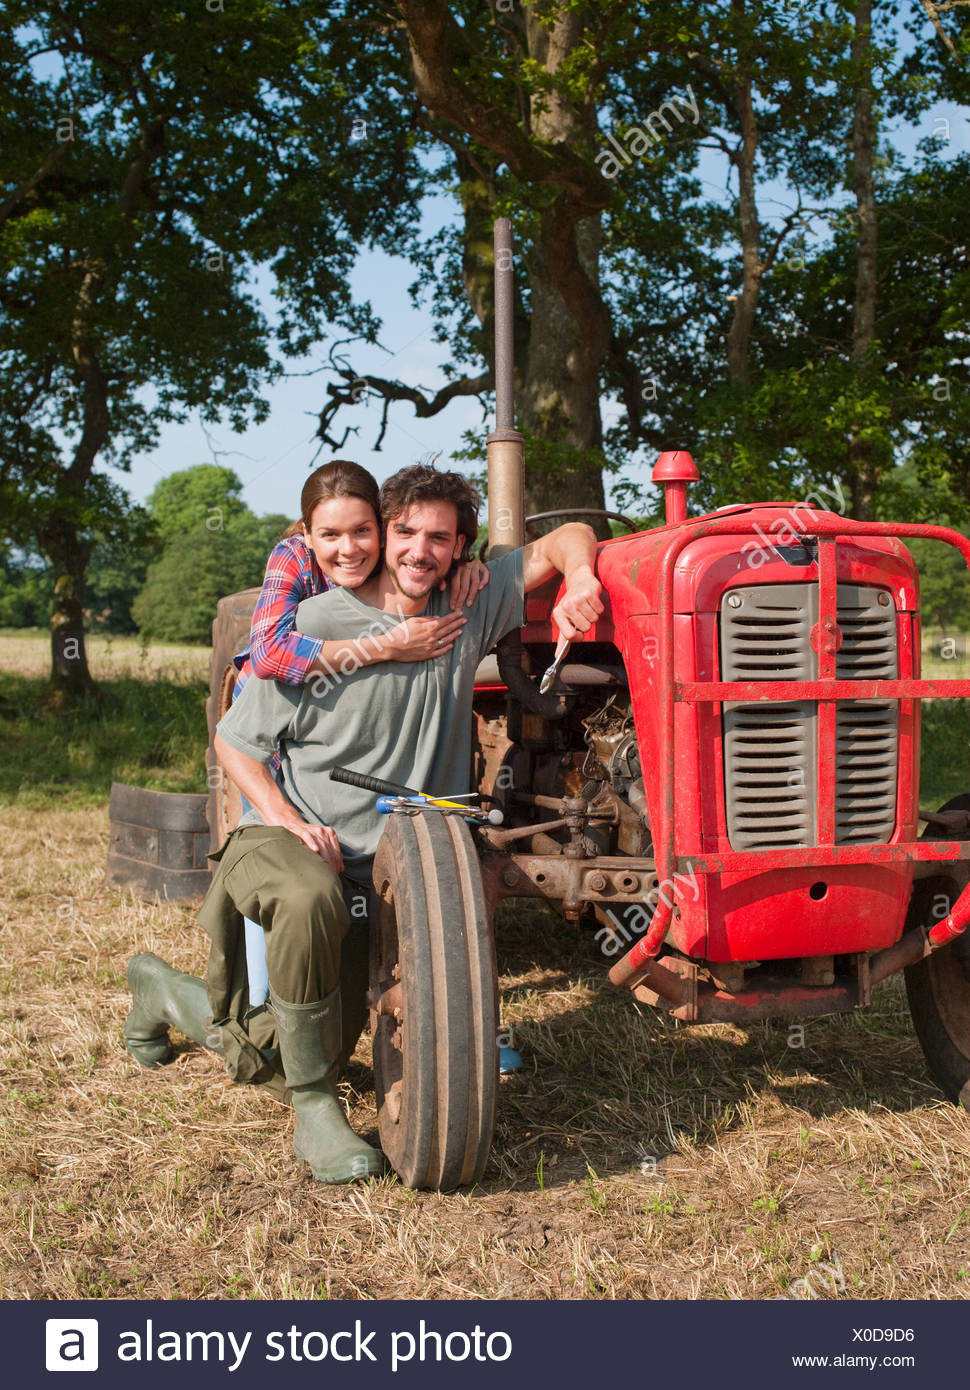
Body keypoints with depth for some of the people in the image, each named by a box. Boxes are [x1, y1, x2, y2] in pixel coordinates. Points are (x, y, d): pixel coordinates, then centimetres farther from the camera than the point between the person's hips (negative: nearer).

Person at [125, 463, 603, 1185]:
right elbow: (235, 741, -5)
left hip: (386, 862, 4)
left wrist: (580, 581, -22)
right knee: (309, 900, -42)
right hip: (285, 837, -4)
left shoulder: (469, 611, -2)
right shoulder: (316, 625, -11)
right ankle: (314, 1105, -23)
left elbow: (565, 539, 2)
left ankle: (175, 999, 41)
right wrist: (288, 821, -21)